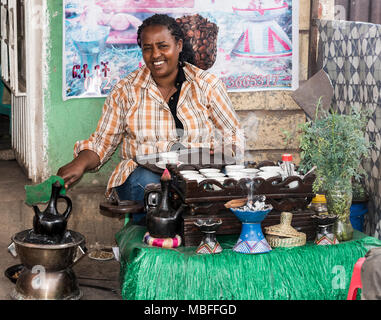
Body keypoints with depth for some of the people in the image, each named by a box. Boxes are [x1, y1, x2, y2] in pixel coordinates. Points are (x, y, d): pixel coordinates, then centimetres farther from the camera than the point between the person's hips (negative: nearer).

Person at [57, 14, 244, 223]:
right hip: (143, 173, 0)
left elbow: (233, 137, 9)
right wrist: (80, 164, -14)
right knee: (146, 183, -36)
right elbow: (102, 142, 8)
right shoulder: (126, 90, 8)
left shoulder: (206, 84, 7)